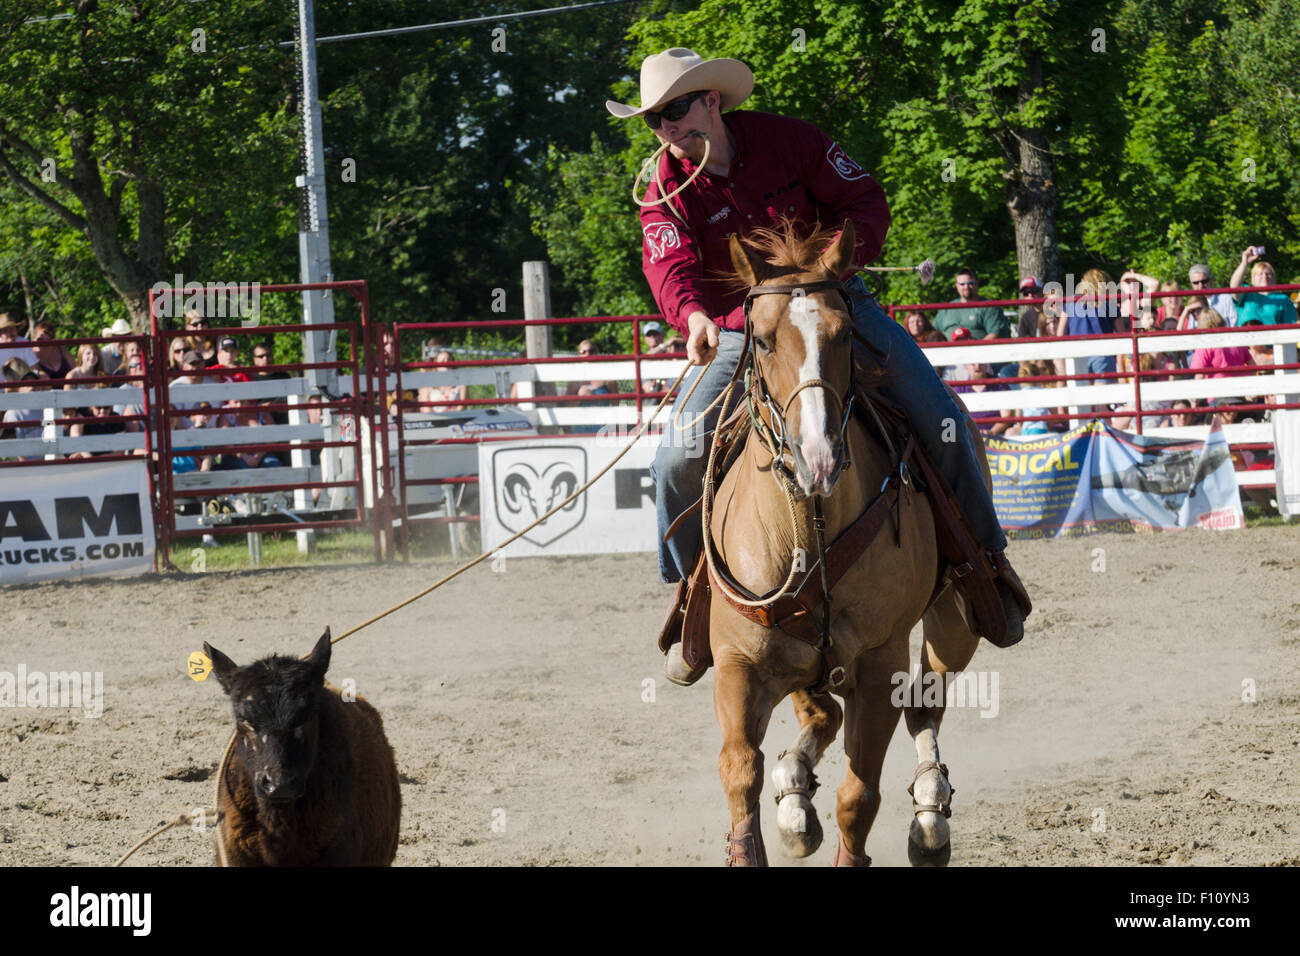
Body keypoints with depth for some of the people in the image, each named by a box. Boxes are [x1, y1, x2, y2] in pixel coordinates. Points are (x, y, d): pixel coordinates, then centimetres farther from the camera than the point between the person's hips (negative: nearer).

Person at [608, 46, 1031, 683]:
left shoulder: (787, 140, -9)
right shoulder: (667, 194, -9)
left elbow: (867, 202, -5)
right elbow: (670, 268, -28)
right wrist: (693, 315, -51)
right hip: (735, 332, 0)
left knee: (939, 418, -14)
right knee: (679, 456, -20)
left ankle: (984, 555, 7)